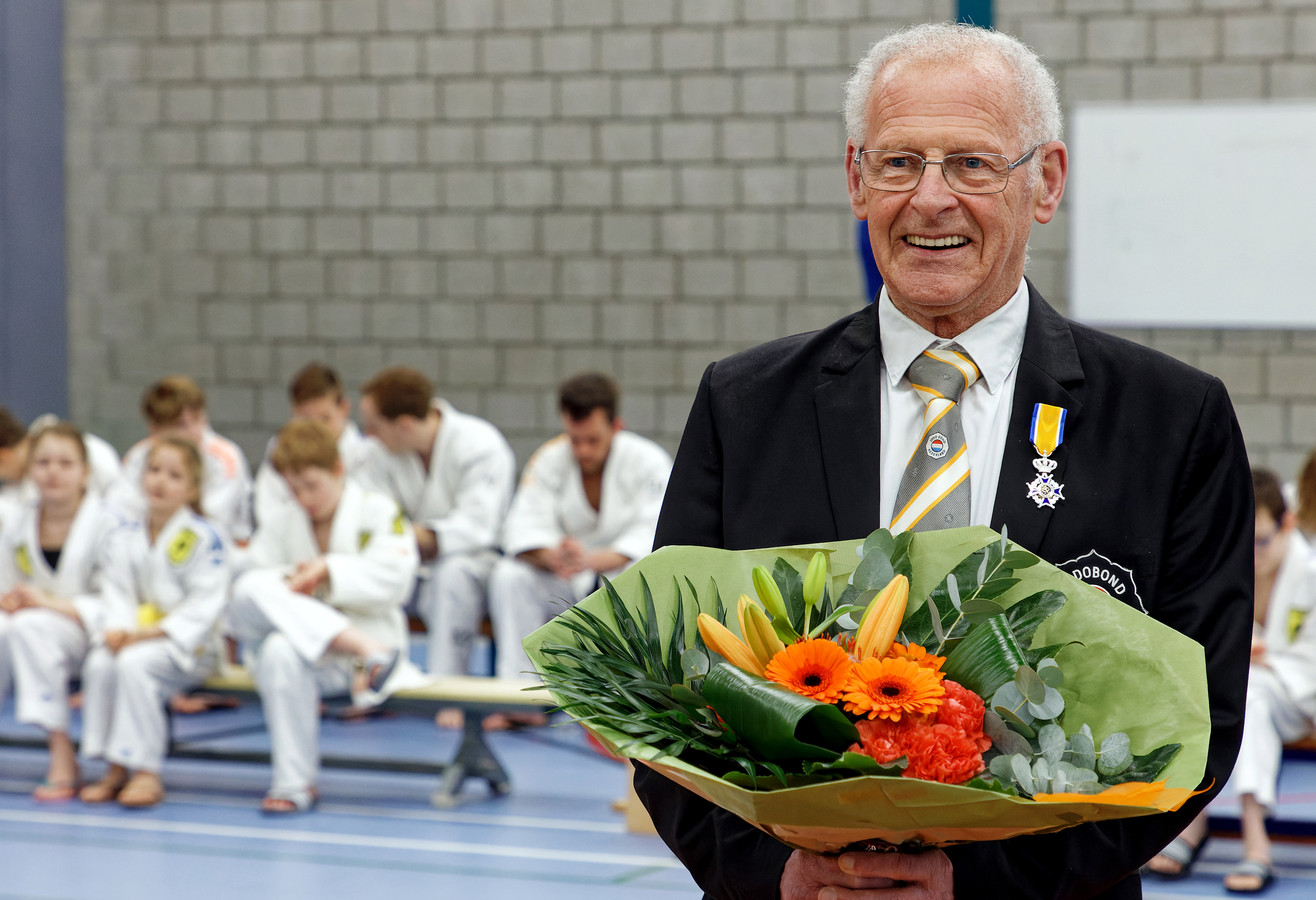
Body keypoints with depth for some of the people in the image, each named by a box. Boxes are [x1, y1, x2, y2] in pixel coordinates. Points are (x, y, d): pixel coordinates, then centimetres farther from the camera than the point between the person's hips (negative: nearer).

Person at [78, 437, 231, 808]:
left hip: (189, 643, -5)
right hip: (136, 635, 5)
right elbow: (117, 591, 5)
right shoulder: (123, 538, 7)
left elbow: (205, 604, -14)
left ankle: (146, 772, -21)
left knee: (135, 663, -33)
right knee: (99, 664, -26)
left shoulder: (206, 538, -9)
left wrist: (155, 632, -22)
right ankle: (115, 770, -12)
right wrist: (117, 627, -17)